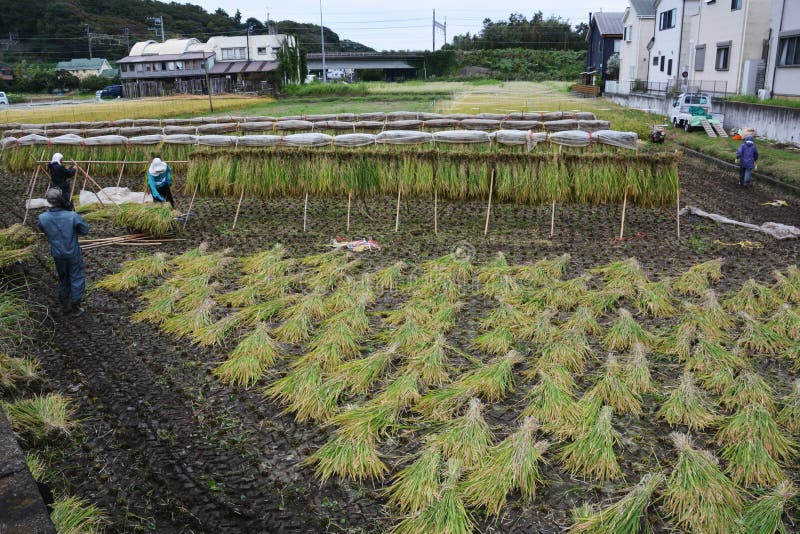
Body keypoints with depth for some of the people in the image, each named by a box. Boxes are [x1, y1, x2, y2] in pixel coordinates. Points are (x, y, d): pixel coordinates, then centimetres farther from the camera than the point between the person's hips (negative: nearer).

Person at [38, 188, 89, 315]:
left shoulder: (43, 218, -17)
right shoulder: (73, 216, -27)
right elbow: (85, 230, -12)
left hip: (57, 254, 3)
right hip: (73, 253, -3)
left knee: (63, 279, 23)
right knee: (77, 279, 15)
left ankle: (65, 305, 35)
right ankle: (75, 306, 22)